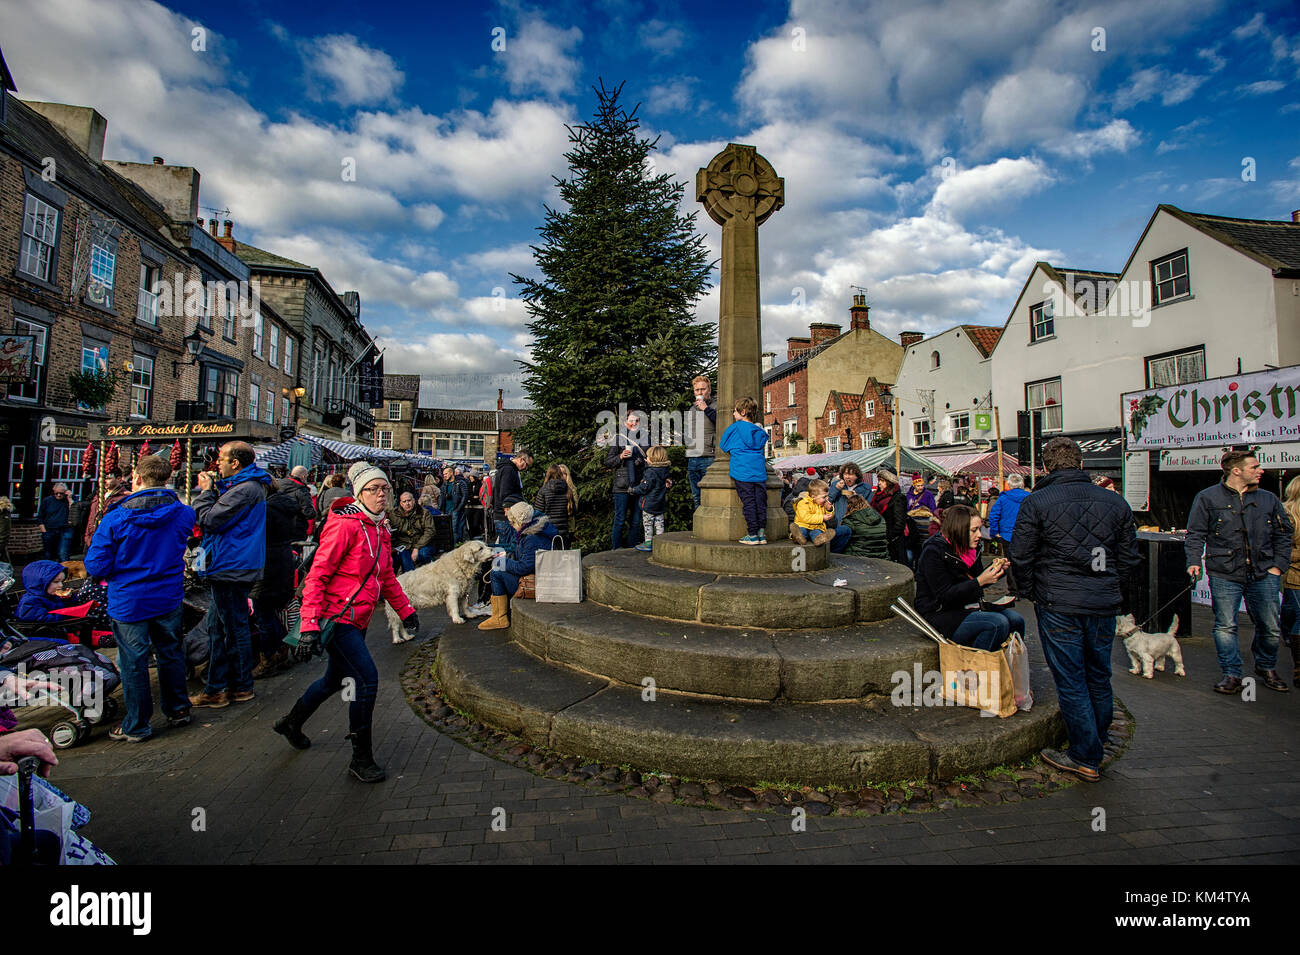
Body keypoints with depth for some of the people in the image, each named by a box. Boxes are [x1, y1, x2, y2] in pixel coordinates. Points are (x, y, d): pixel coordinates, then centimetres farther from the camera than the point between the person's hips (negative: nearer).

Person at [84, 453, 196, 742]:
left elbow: (96, 567, -12)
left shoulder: (115, 519, -17)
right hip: (169, 599, 3)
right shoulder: (182, 513, -8)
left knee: (133, 663, 9)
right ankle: (178, 710, 32)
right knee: (171, 653, 19)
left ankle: (136, 726, 22)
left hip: (129, 603, -3)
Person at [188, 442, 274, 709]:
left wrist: (205, 491, -6)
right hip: (228, 568, 11)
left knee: (234, 629, 1)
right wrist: (211, 490, 6)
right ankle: (217, 688, 25)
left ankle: (241, 687, 13)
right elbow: (222, 515, 17)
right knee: (217, 628, 16)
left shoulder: (245, 490, -20)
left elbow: (210, 519, -21)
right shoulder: (249, 486, 14)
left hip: (231, 569, -11)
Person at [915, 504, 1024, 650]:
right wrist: (980, 581, -26)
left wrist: (994, 568, -1)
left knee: (1016, 619, -5)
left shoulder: (972, 548, 7)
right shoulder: (934, 552, -18)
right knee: (998, 623, -24)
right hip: (939, 615, -8)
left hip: (967, 608, 9)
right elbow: (945, 596, -21)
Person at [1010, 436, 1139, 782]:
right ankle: (1097, 746, 32)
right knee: (1099, 677, 17)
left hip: (1059, 606, -4)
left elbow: (1020, 556, -5)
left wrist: (1028, 592, 10)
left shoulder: (1035, 503, -7)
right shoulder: (1116, 502, 6)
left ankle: (1086, 759, 11)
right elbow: (1129, 558, 11)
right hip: (1104, 604, 5)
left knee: (1071, 681, 4)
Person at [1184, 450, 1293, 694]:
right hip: (1224, 575, -3)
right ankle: (1232, 674, 10)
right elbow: (1195, 534, 1)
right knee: (1225, 627, -1)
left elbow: (1283, 534, 16)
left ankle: (1266, 668, 32)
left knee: (1270, 627, 8)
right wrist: (1194, 561, -10)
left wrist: (1279, 565, 5)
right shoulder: (1208, 498, 1)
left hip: (1263, 575, 3)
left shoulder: (1268, 499, 11)